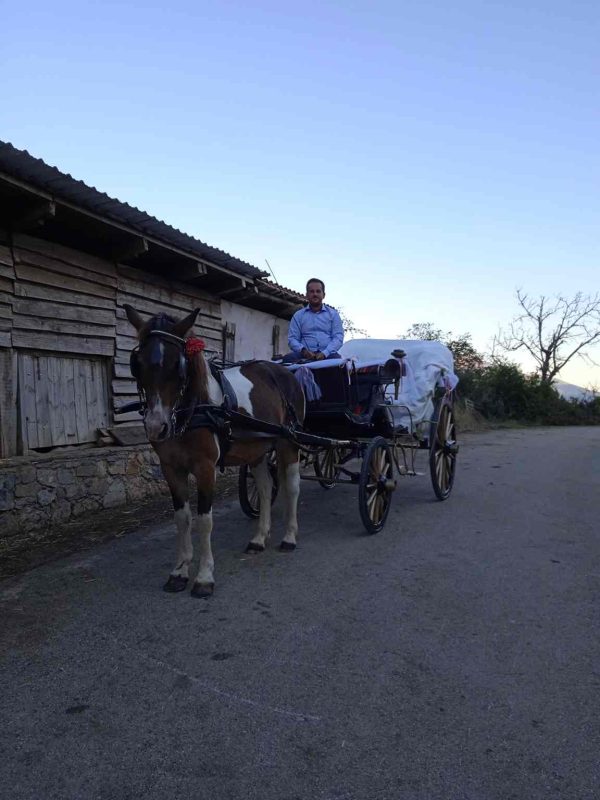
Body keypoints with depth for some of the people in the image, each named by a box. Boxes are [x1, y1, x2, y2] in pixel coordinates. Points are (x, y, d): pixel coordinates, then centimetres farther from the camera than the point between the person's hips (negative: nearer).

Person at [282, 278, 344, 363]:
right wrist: (303, 350, -14)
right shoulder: (298, 315, 18)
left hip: (327, 355, -1)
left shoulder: (333, 314, 16)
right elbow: (292, 338, 10)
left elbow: (338, 337, 5)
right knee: (288, 358, -31)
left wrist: (324, 353, -14)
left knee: (336, 358, -37)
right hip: (306, 355, 1)